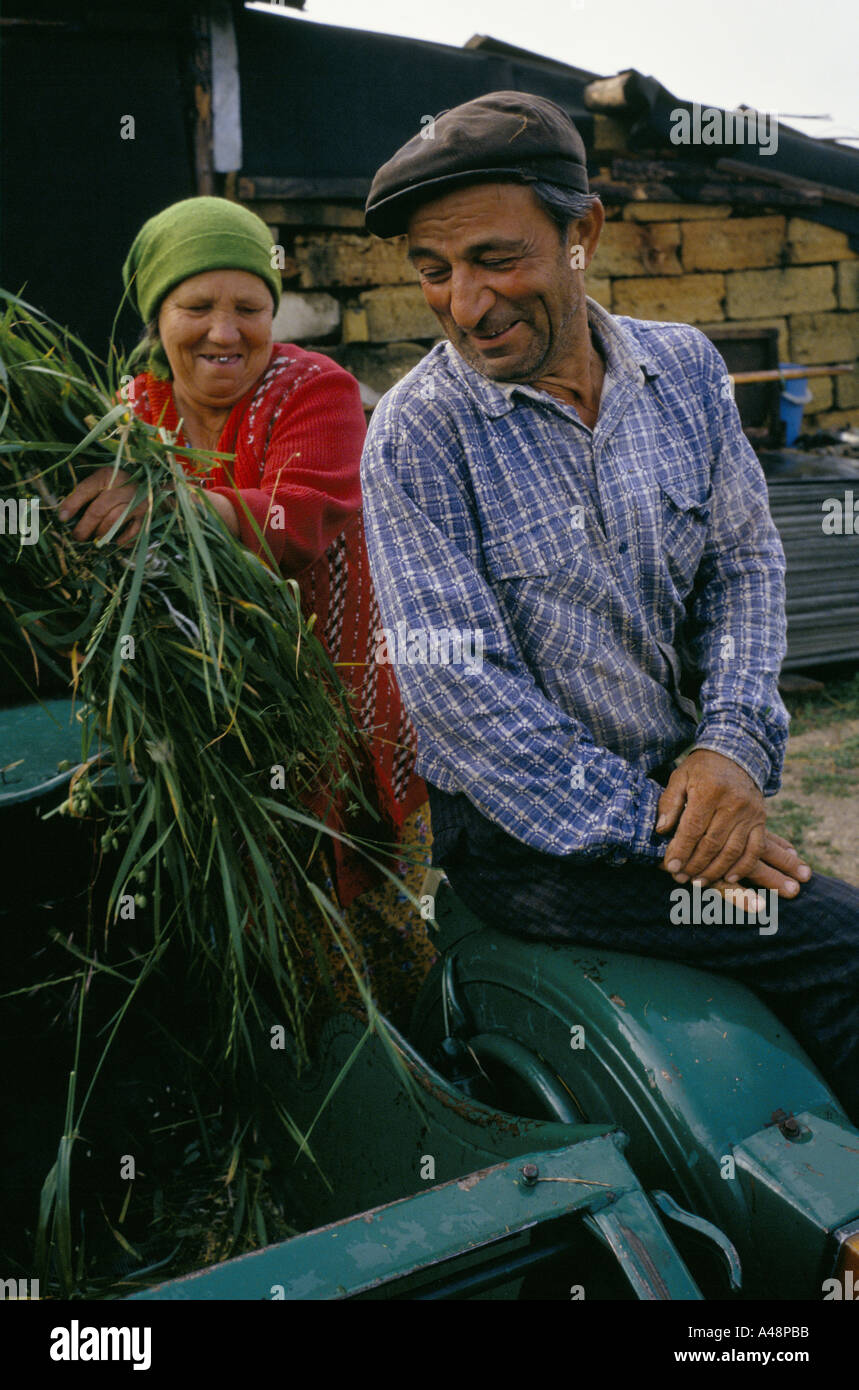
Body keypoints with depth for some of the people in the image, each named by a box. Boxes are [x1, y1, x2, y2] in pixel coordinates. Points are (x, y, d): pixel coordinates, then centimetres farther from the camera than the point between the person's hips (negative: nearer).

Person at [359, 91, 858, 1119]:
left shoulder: (683, 367, 4)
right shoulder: (417, 432, -11)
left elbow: (745, 559, 9)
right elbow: (459, 689, -16)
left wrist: (736, 742, -9)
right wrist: (653, 832, -16)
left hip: (687, 785, 6)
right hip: (526, 834, -5)